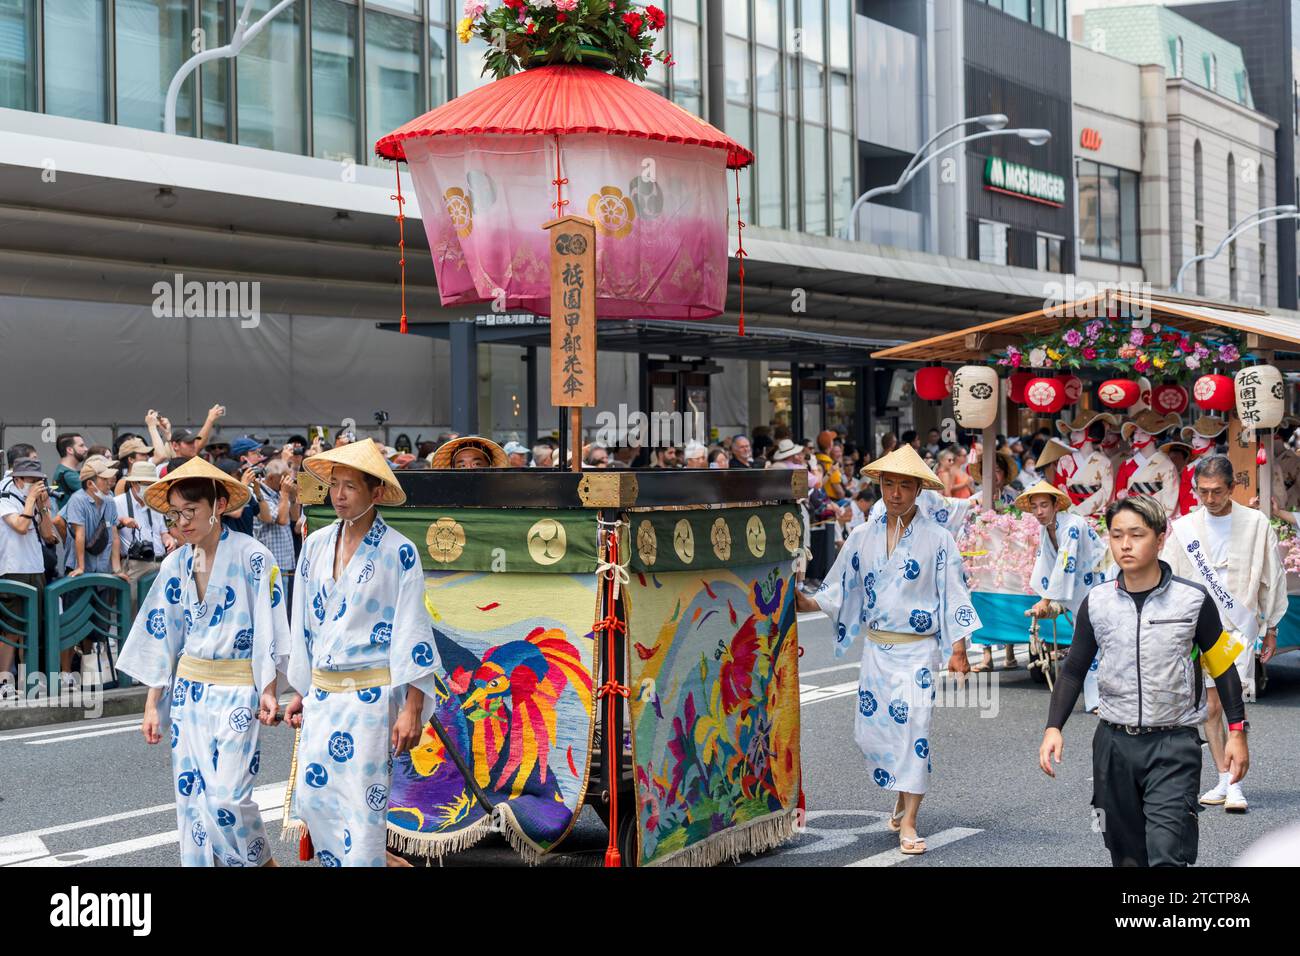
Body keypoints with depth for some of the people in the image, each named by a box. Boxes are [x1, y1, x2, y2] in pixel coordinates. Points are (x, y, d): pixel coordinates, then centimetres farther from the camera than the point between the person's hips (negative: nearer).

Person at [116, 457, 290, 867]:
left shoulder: (252, 557, -10)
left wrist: (267, 691, -14)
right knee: (191, 795, 6)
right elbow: (161, 636, 10)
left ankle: (262, 861, 14)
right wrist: (152, 704, 9)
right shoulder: (175, 565, 5)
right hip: (188, 689, 5)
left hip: (236, 690, -5)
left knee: (227, 798, -10)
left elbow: (267, 629, -9)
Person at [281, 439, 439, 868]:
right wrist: (300, 692, 16)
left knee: (362, 804, -4)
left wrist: (412, 709, -15)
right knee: (313, 797, 5)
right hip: (322, 693, 5)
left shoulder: (398, 552, -9)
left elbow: (412, 632, -10)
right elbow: (303, 626, 15)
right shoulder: (315, 545, 7)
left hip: (371, 694, -5)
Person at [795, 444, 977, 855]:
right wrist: (805, 601, -10)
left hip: (918, 650, -4)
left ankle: (908, 823, -6)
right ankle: (902, 795, 30)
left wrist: (958, 650, -6)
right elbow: (839, 589, 8)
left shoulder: (937, 538, -3)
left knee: (914, 725, -13)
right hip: (876, 648, 4)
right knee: (871, 729, 3)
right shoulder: (862, 537, 6)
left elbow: (953, 595, -2)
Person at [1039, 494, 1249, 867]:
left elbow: (1223, 665, 4)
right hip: (1114, 742, 3)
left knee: (1167, 854, -15)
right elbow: (1074, 670, 9)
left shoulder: (1193, 600, -5)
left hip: (1174, 743, -3)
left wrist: (1236, 732, 2)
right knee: (1126, 853, 10)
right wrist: (1053, 728, -1)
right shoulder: (1096, 603, 2)